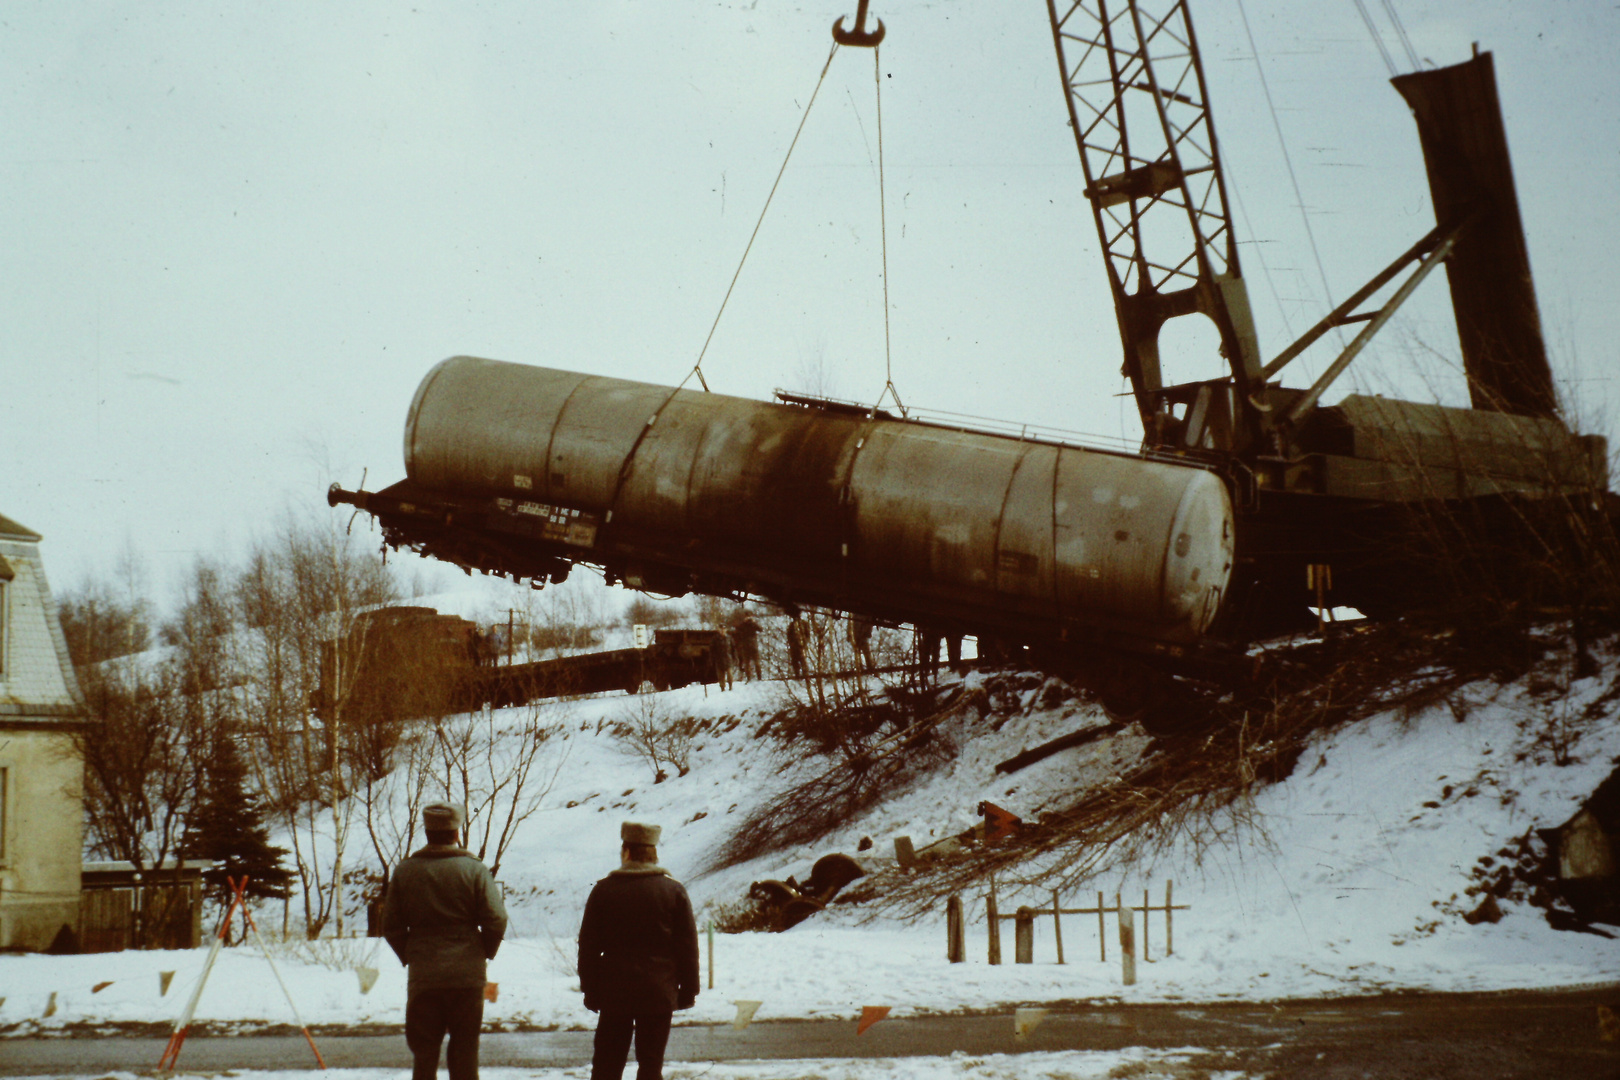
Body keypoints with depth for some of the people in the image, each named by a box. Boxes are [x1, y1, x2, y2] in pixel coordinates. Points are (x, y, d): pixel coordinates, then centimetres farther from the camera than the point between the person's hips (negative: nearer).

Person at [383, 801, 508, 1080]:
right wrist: (484, 953, 8)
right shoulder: (474, 869, -5)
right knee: (465, 1048, 7)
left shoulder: (405, 870, 1)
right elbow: (496, 920, -9)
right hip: (467, 975, -1)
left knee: (424, 1051, 8)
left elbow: (391, 926, 2)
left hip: (422, 976, 1)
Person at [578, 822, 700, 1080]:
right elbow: (688, 946, 1)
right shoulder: (674, 891, 0)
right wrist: (688, 990, 8)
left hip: (613, 991, 1)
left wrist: (590, 990, 8)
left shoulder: (603, 890, 0)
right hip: (659, 992, 0)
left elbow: (588, 946, 1)